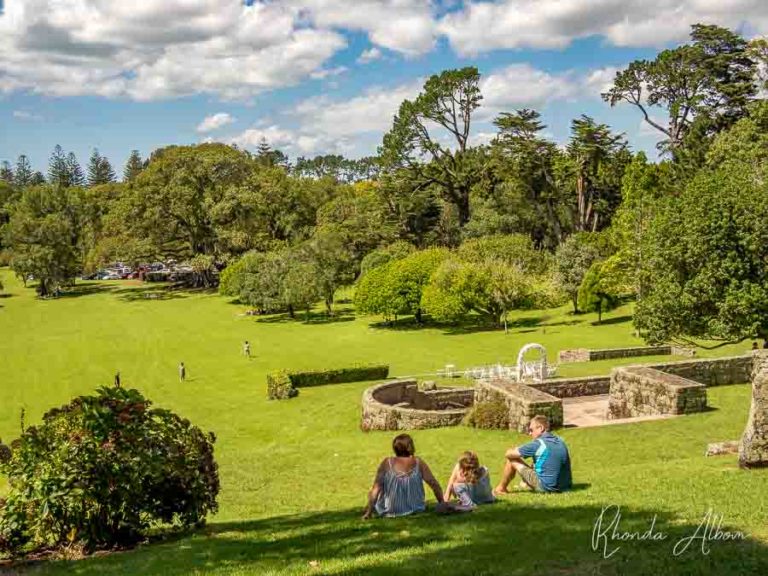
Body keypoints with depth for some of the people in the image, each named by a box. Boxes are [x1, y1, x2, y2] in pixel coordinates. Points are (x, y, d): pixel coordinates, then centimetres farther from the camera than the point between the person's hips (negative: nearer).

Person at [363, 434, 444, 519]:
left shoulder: (387, 463, -11)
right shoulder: (418, 463, -8)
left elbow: (376, 488, -13)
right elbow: (435, 485, -7)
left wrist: (369, 511, -9)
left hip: (390, 512, -2)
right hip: (415, 511, 2)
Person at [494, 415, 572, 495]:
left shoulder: (538, 444, -14)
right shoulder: (560, 441, 7)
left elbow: (509, 454, -9)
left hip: (546, 487, -7)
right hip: (564, 487, 7)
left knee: (511, 460, 3)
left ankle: (501, 488, 21)